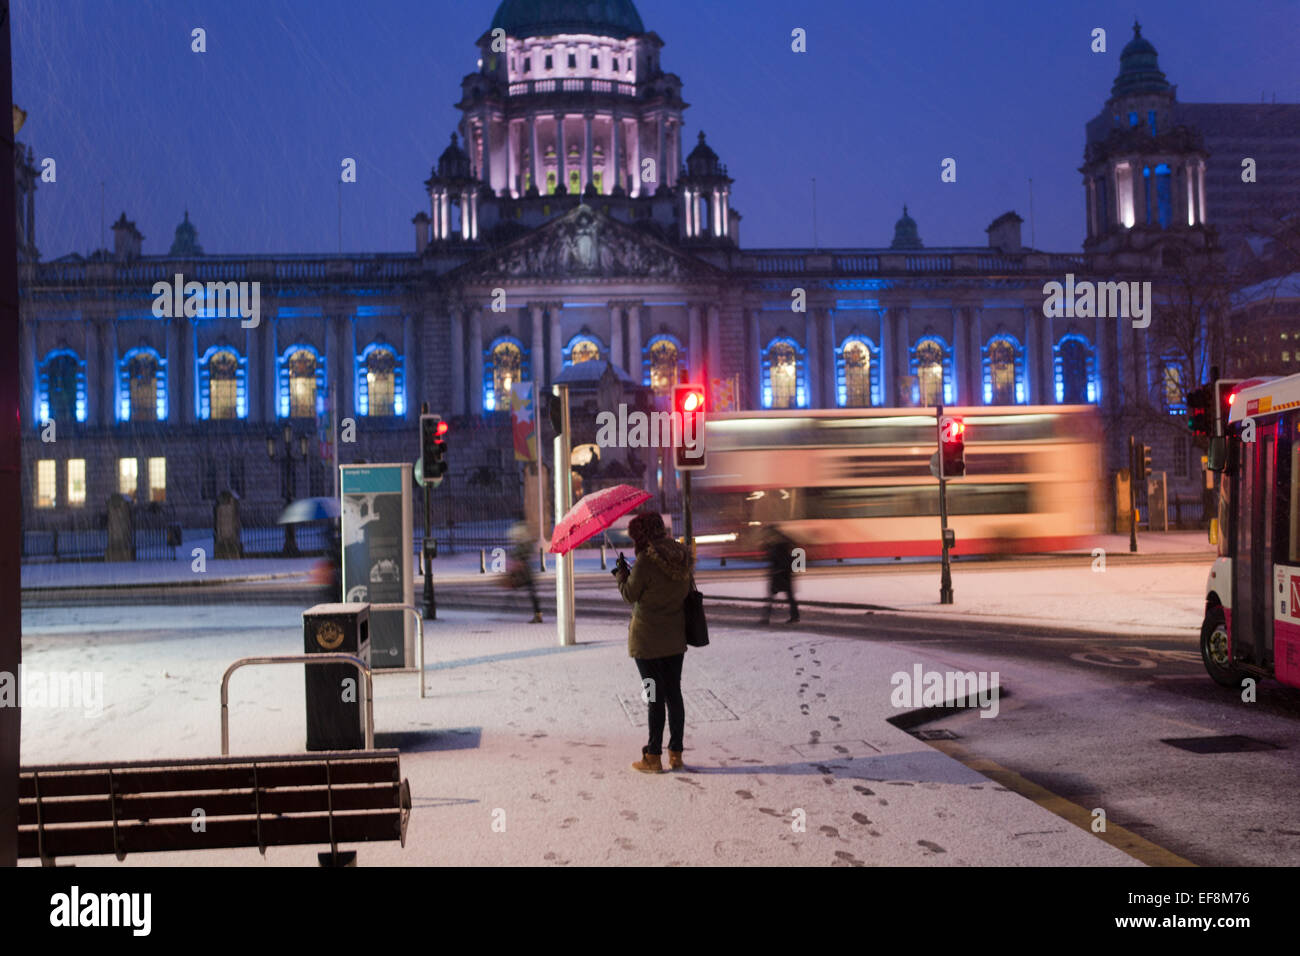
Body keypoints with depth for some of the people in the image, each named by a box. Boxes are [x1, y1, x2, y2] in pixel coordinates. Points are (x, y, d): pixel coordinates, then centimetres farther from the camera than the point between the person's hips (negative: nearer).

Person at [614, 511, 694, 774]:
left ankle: (653, 757, 5)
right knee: (674, 694, 11)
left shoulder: (646, 560, -18)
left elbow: (630, 595, -10)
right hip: (676, 638, 6)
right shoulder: (682, 557, 4)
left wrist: (621, 574, 10)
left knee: (654, 696, -1)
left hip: (648, 640, -6)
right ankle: (676, 754, 16)